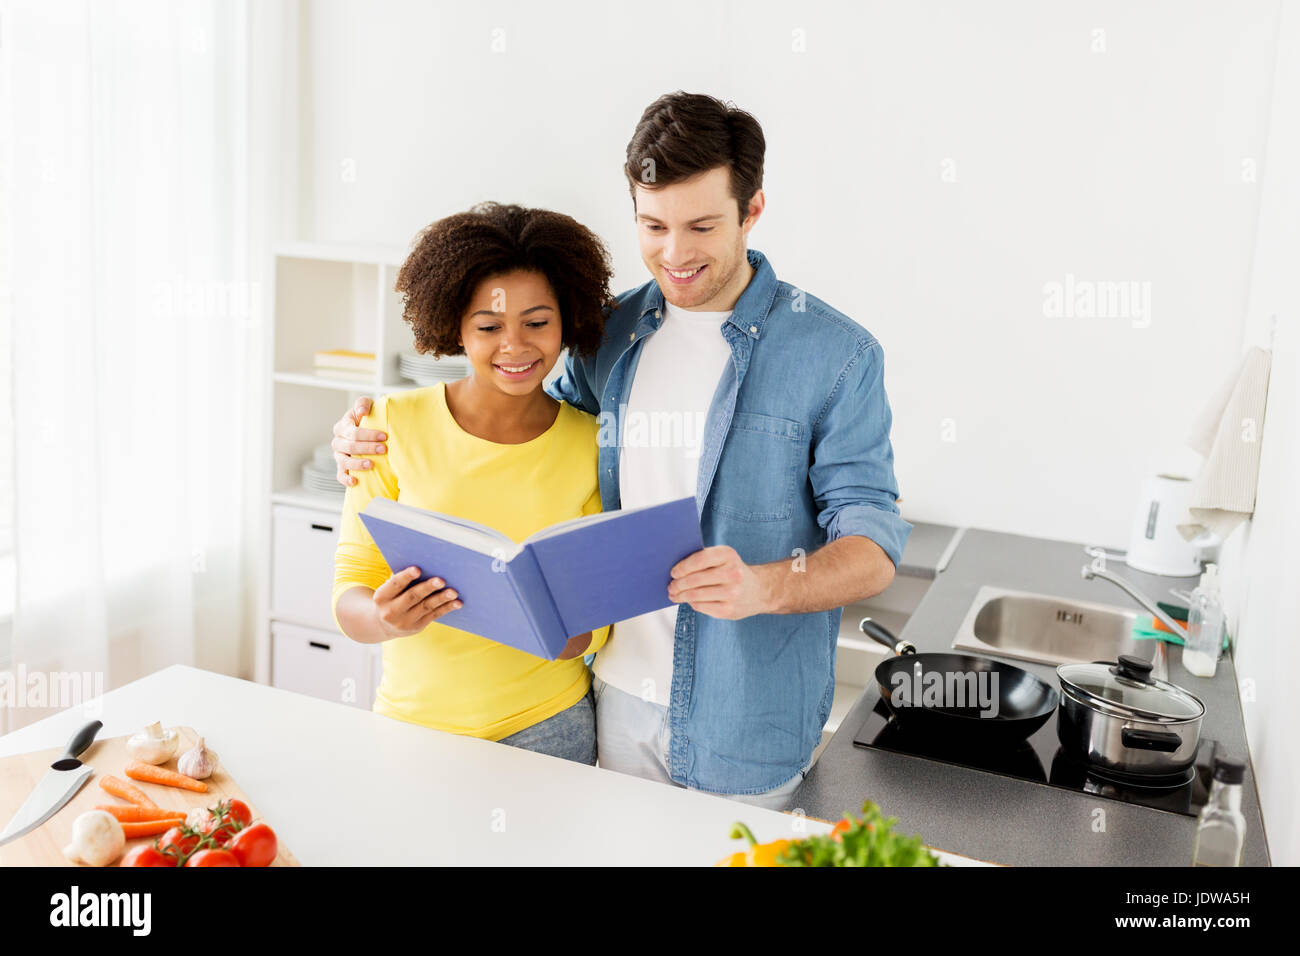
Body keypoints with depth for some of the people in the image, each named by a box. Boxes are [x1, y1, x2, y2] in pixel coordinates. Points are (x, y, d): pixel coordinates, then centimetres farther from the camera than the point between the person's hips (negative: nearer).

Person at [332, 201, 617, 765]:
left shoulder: (590, 445, -4)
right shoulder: (395, 425, -8)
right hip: (412, 722, 0)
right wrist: (386, 620, -26)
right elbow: (350, 595, -4)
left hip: (547, 727, 1)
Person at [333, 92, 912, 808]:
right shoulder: (613, 334, 2)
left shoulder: (836, 353, -12)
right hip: (622, 691, 5)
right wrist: (377, 443, 2)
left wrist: (763, 587, -35)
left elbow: (874, 547, -14)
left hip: (746, 723, -4)